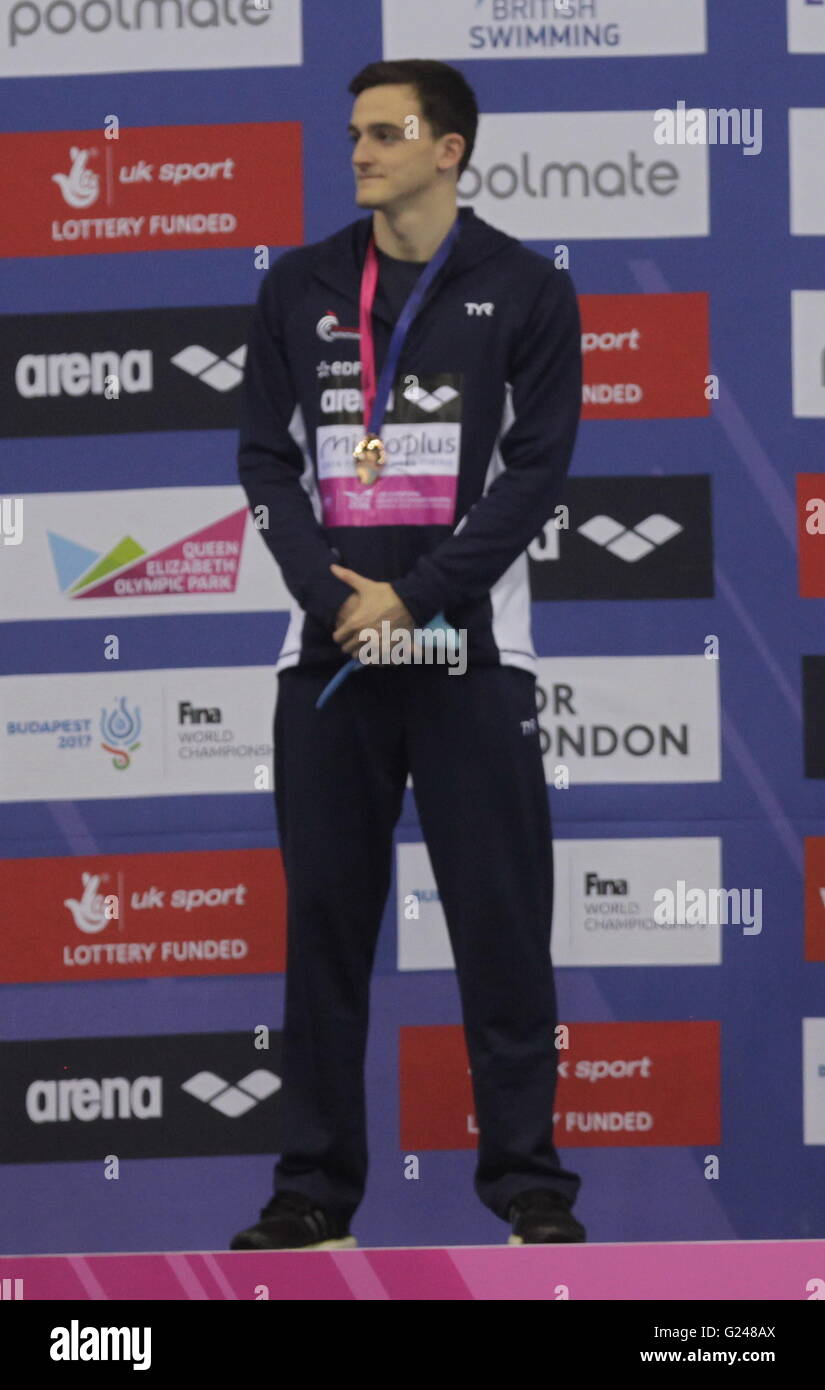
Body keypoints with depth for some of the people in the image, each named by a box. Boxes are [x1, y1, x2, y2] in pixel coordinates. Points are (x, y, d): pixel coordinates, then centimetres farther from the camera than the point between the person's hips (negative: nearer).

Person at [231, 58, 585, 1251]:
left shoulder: (525, 292, 1)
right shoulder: (301, 288, 9)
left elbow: (537, 470, -5)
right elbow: (268, 458, 6)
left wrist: (415, 597, -13)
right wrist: (334, 594, -9)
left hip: (471, 649, -3)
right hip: (328, 650, 3)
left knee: (501, 917, -2)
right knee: (326, 917, 4)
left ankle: (528, 1184, 4)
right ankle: (316, 1186, 9)